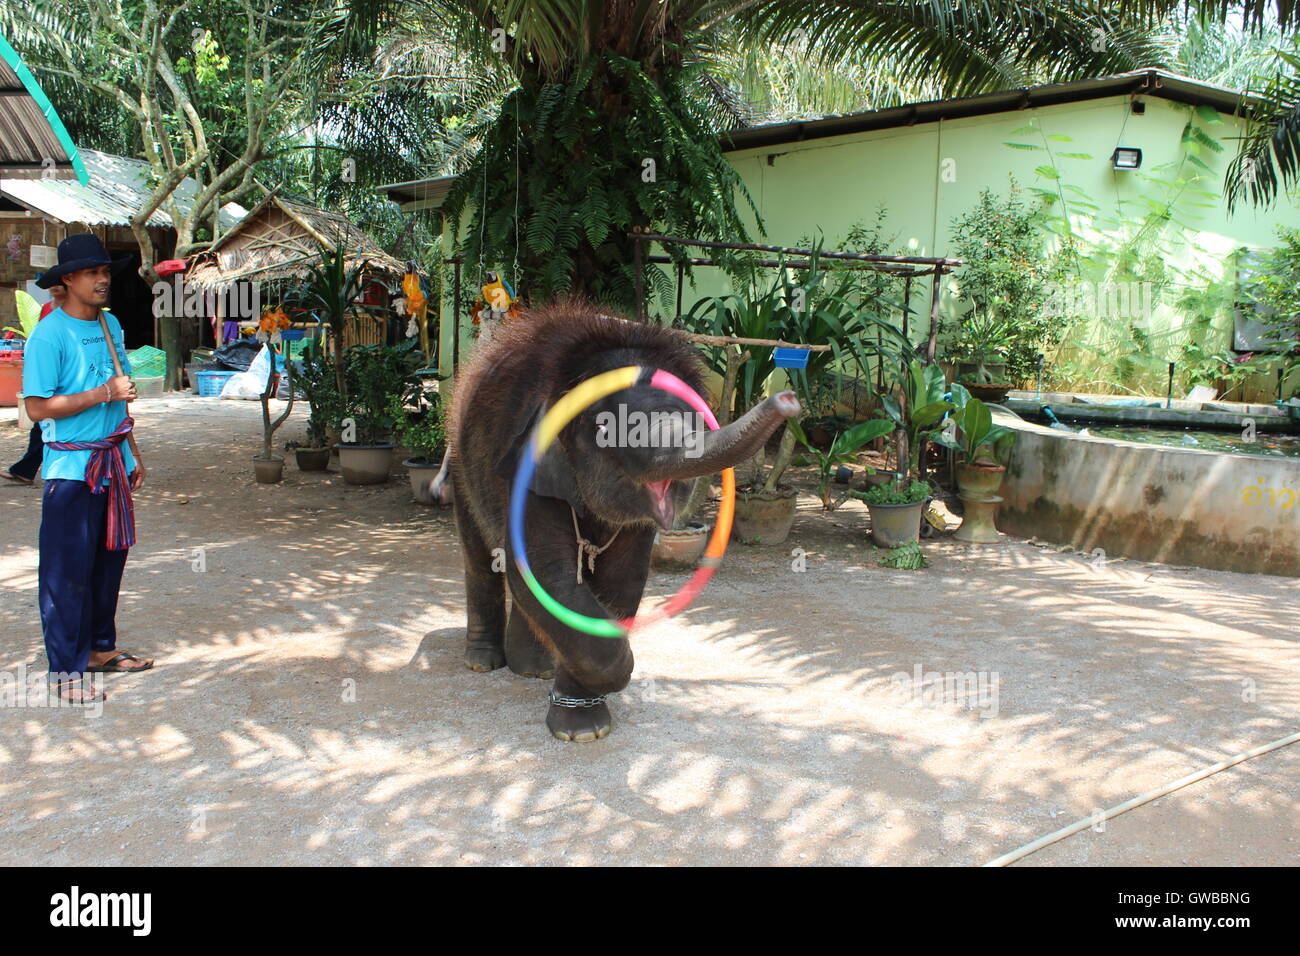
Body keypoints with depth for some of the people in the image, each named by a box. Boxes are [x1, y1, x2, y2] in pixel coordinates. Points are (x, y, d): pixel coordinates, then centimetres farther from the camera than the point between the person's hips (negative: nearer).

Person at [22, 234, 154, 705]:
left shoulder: (110, 324, 11)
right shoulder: (49, 335, -13)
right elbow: (38, 407, -17)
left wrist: (133, 454, 18)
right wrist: (103, 393, -19)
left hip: (113, 463, 7)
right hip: (72, 468, -7)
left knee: (109, 560, 14)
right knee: (68, 570, -1)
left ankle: (100, 648, 28)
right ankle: (65, 669, 8)